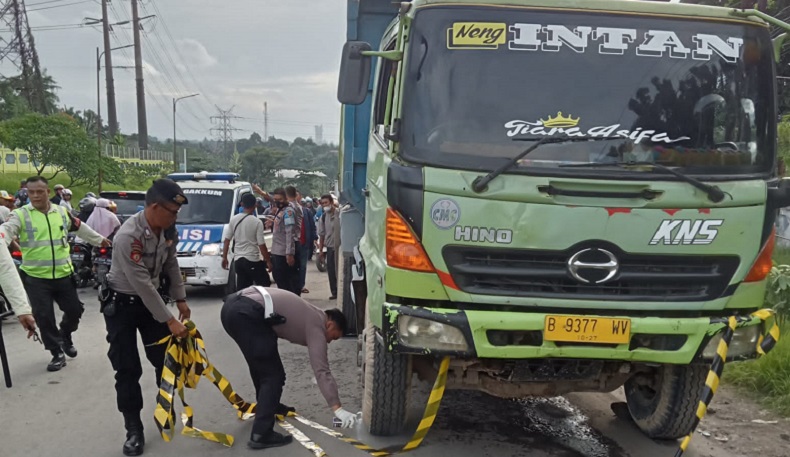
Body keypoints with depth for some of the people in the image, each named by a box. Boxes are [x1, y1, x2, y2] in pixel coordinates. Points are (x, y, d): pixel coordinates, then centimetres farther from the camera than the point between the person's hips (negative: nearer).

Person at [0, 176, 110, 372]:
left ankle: (65, 336, 41)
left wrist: (99, 239, 33)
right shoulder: (20, 214, -7)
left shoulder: (62, 212, 5)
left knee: (74, 310, 12)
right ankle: (57, 353, 16)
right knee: (44, 317, 1)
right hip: (35, 277, -3)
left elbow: (80, 228, 21)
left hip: (63, 275, 3)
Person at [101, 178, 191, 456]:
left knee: (165, 359, 8)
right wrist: (170, 321, -26)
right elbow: (142, 284, -30)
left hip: (152, 297, 6)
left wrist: (180, 299, 3)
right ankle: (134, 430, 11)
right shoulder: (128, 236, -32)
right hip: (121, 303, -6)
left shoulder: (168, 230, -9)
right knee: (127, 369, -2)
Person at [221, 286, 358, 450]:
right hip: (246, 313, -10)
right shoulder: (316, 325, 3)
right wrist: (338, 409, -6)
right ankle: (260, 435, -4)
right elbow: (321, 370, -5)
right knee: (273, 374, -2)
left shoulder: (311, 314, 28)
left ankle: (268, 405, 45)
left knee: (261, 365, 28)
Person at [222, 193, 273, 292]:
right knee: (265, 285, 4)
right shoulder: (257, 222, -12)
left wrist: (224, 257, 16)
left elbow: (226, 240, 6)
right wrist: (268, 261, -4)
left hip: (238, 259, 6)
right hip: (252, 260, -6)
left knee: (241, 289, 11)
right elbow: (261, 245, -12)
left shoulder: (233, 219, 3)